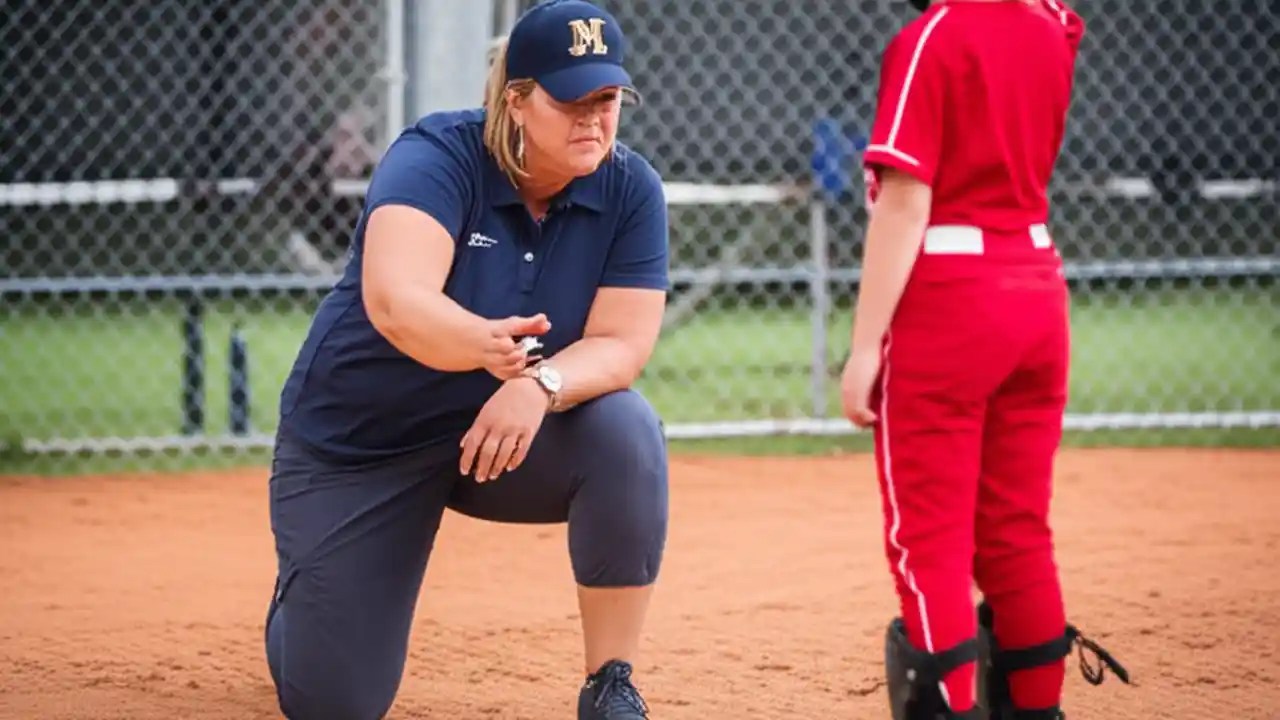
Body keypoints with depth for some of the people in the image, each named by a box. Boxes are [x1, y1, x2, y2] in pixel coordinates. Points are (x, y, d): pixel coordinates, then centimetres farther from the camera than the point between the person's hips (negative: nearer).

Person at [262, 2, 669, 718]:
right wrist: (485, 344, -60)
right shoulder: (440, 156, -22)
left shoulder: (630, 190, -11)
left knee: (627, 430, -30)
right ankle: (312, 591, 34)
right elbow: (392, 300, -39)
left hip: (508, 435, 3)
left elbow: (621, 344, -17)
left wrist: (543, 384, -40)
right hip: (362, 437, -3)